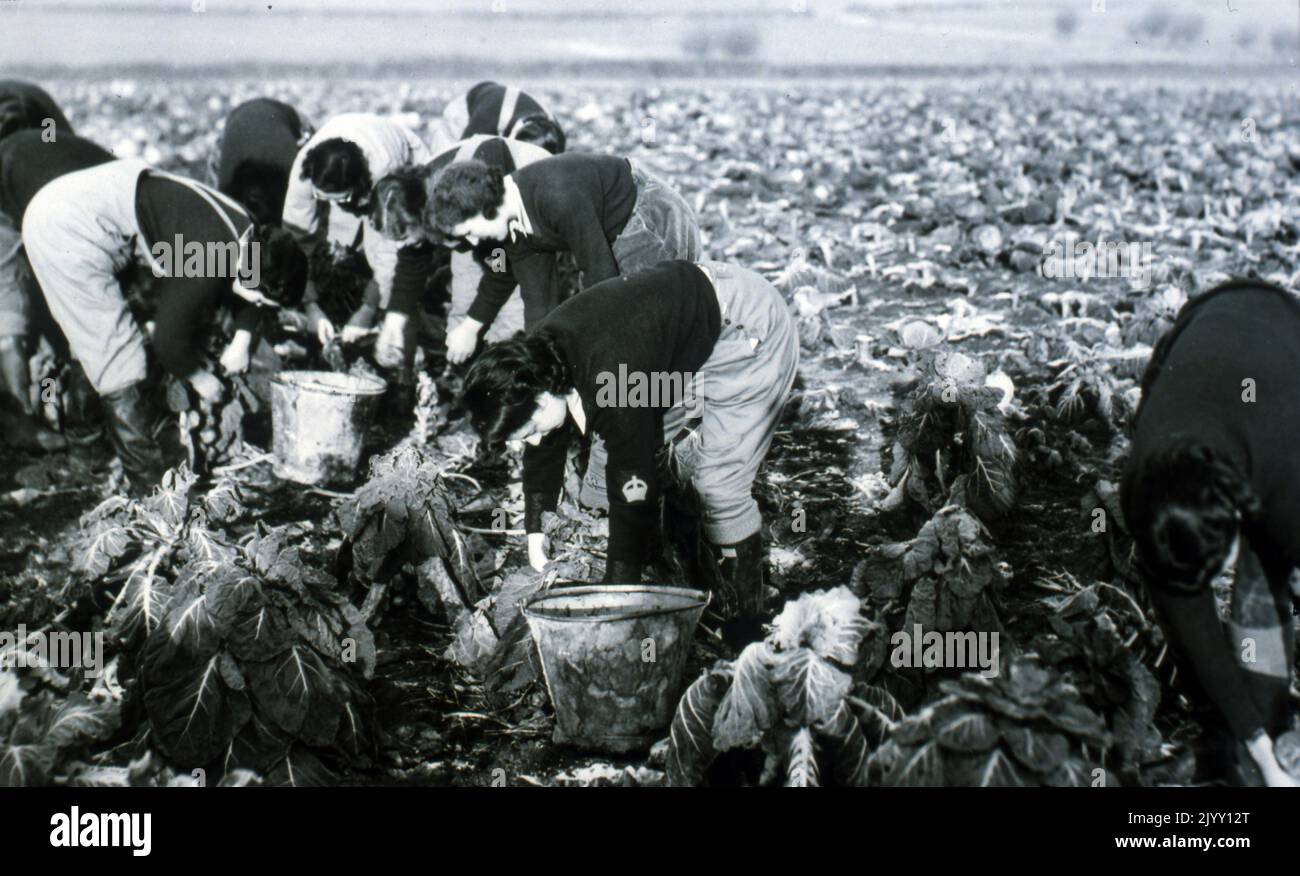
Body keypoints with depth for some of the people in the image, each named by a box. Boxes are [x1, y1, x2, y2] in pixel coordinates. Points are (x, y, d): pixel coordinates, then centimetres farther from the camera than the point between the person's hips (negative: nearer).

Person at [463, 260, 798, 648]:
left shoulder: (608, 377, -37)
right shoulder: (538, 356, -10)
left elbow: (634, 493, -30)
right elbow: (544, 449, 7)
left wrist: (618, 596, -23)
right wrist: (535, 529, 8)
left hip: (749, 330, -9)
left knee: (718, 482, -13)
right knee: (668, 466, 8)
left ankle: (745, 627, -2)